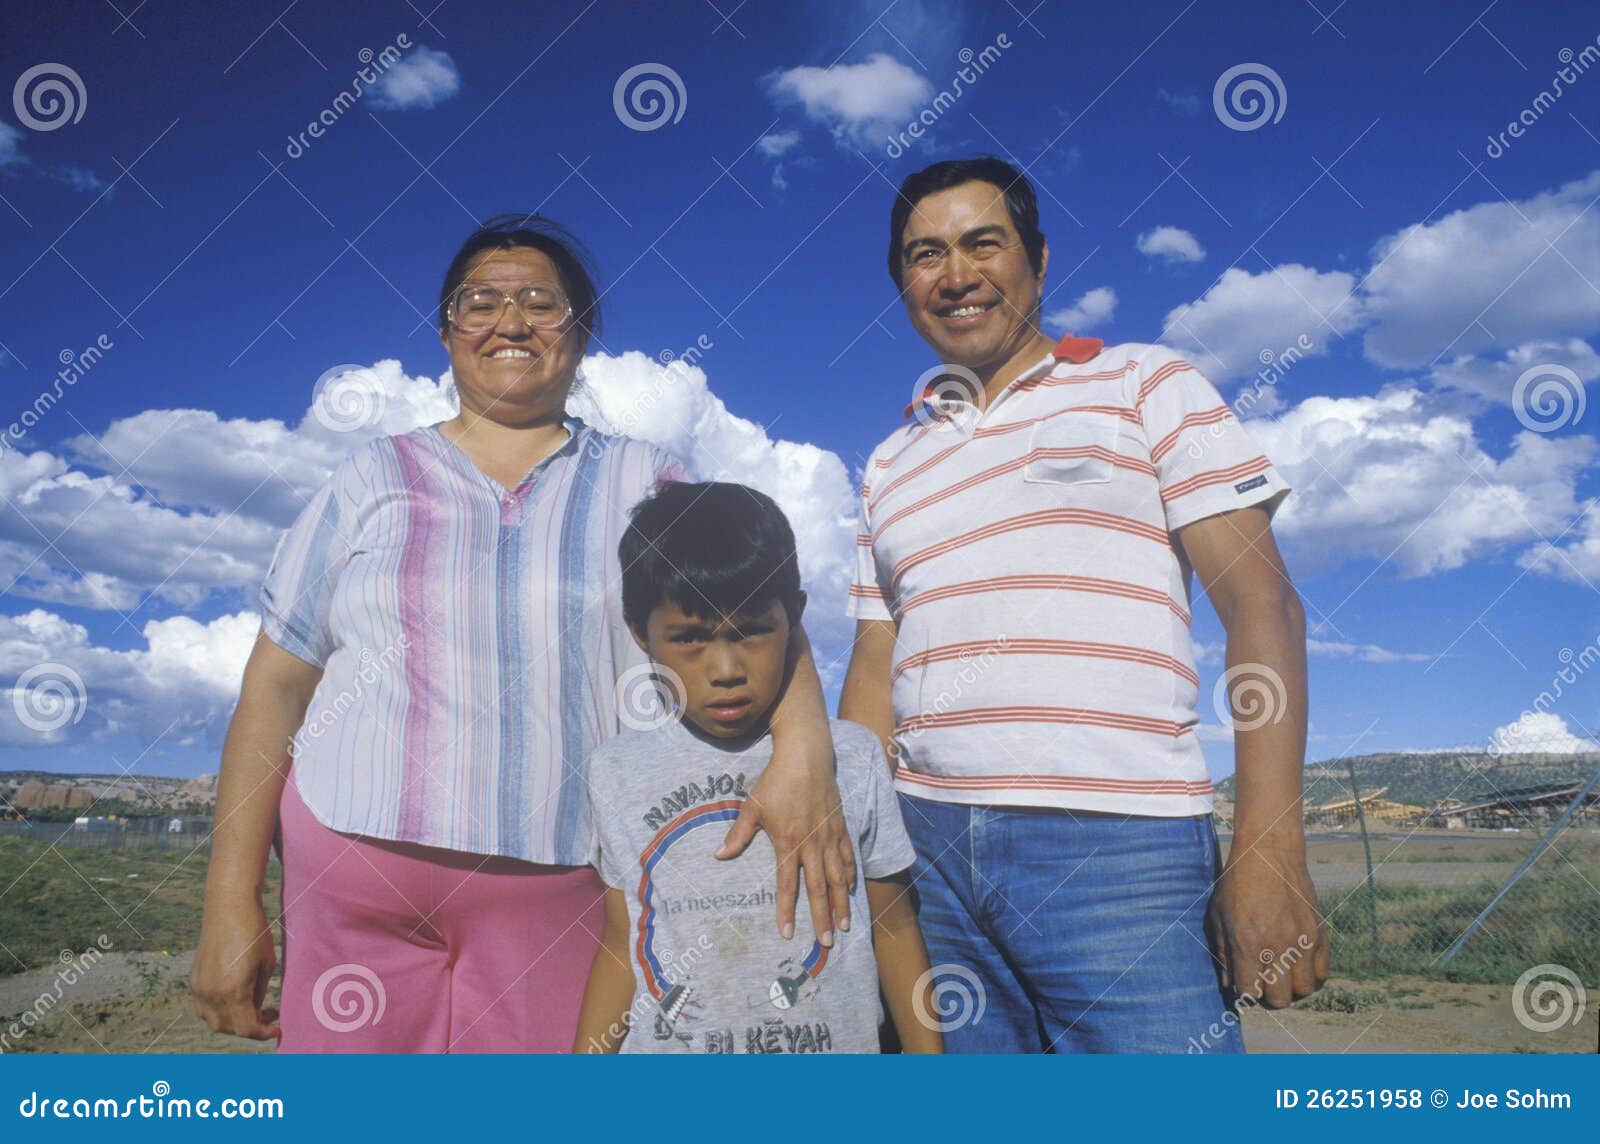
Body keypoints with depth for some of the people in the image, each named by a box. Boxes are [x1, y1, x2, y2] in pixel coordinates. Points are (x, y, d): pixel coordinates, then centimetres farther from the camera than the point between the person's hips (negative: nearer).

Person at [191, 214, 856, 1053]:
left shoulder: (639, 481, 7)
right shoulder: (373, 479, 8)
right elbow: (275, 683, 6)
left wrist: (803, 748, -24)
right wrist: (230, 905, 0)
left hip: (558, 887, 0)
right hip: (353, 872, 1)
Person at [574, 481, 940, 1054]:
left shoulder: (852, 755, -6)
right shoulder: (617, 771, -1)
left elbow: (893, 928, 2)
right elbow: (622, 942, 6)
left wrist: (927, 1052, 2)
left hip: (832, 1040, -1)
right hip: (663, 1045, 1)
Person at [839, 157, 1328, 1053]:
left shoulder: (1146, 386, 6)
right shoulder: (892, 464, 19)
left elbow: (1262, 604, -2)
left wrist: (1271, 850, -12)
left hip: (1116, 846, -4)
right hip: (926, 844, 4)